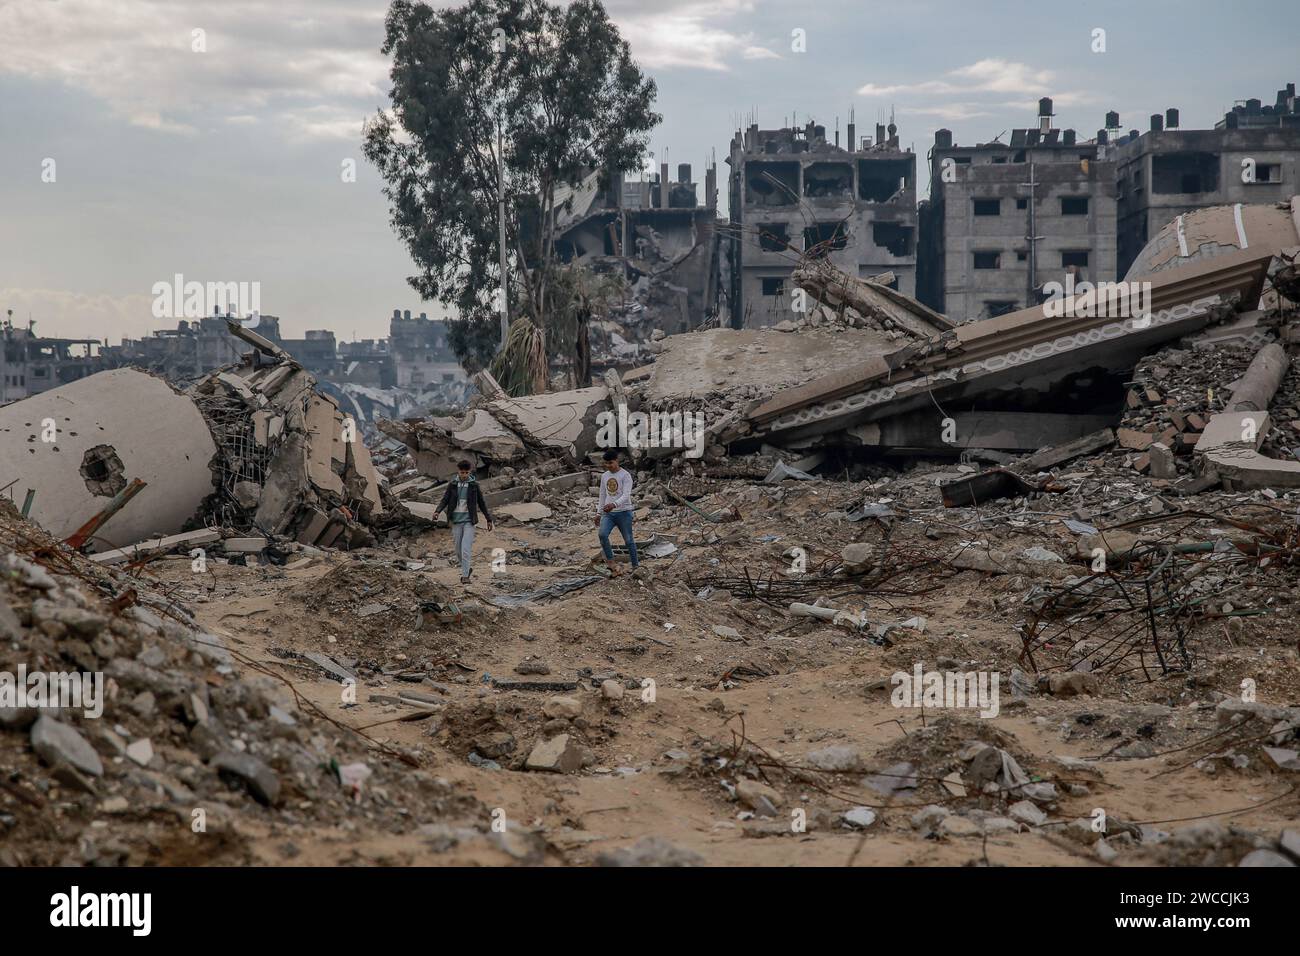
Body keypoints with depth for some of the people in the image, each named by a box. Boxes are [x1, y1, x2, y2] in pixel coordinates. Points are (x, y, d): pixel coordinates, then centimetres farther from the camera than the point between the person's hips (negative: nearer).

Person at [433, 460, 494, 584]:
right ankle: (467, 569, 31)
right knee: (459, 549, 10)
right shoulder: (452, 485, 3)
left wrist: (489, 519, 11)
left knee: (466, 549, -13)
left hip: (469, 521, -2)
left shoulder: (474, 485, 1)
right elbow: (445, 500, 0)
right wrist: (437, 511, -19)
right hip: (456, 521, 2)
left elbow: (481, 503, 7)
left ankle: (465, 576, -11)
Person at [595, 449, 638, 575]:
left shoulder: (625, 476, -8)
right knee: (602, 534, -21)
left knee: (628, 540, 3)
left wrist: (614, 505, -36)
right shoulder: (605, 476, 12)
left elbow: (626, 495, -20)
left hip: (624, 512, -4)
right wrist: (599, 513, 16)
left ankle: (635, 565, 17)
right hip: (608, 513, 4)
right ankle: (610, 562, -13)